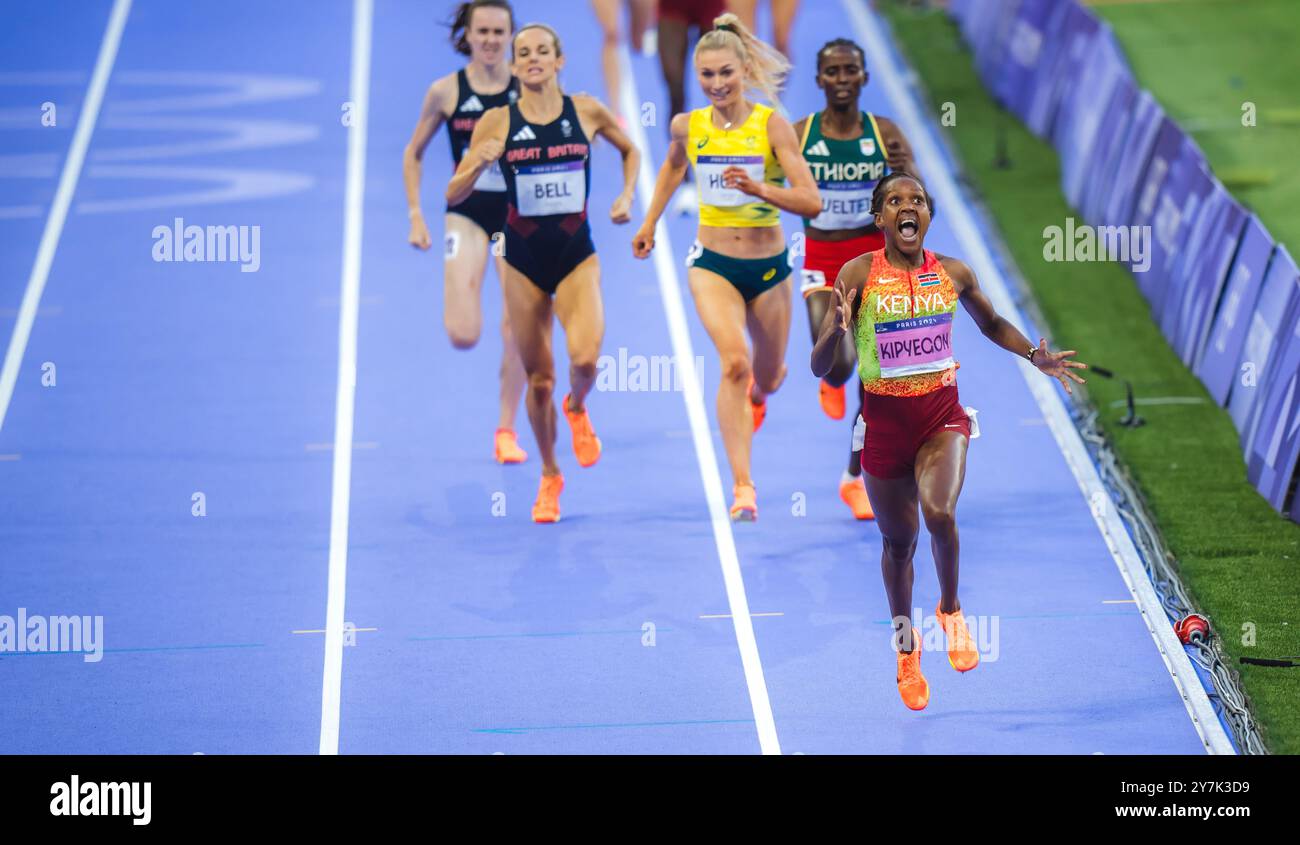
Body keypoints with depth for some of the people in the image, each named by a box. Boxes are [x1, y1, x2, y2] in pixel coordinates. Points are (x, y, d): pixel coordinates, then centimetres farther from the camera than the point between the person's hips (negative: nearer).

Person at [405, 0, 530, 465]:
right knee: (463, 334, -13)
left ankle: (506, 431, 12)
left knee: (517, 331, -2)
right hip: (467, 215, -1)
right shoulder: (446, 91, -4)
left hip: (518, 216, 1)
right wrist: (415, 215, 1)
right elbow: (413, 155, 8)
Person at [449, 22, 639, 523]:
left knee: (585, 358, -23)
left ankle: (577, 409, 14)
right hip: (524, 259, 1)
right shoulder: (498, 122, -5)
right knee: (539, 379, 6)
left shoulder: (586, 111, -3)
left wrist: (626, 196, 3)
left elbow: (630, 150, 18)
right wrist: (478, 163, -23)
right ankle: (549, 477, 28)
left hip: (577, 255, -1)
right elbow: (453, 195, -4)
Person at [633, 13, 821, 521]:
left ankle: (755, 396, 60)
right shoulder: (688, 126, -3)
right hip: (713, 265, 0)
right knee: (734, 362, -25)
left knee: (767, 378, 19)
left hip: (768, 268, 0)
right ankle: (743, 486, -27)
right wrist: (649, 224, 23)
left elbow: (811, 202, -18)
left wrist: (758, 188, -32)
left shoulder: (772, 125, -12)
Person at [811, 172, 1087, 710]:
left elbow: (992, 324, 22)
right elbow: (820, 368, -10)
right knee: (898, 540, 12)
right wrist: (835, 330, -30)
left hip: (941, 413, 0)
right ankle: (905, 643, 38)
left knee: (939, 513, -26)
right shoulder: (858, 275, -8)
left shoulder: (953, 274, 1)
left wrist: (1036, 357, 7)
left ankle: (951, 609, 4)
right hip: (884, 418, 0)